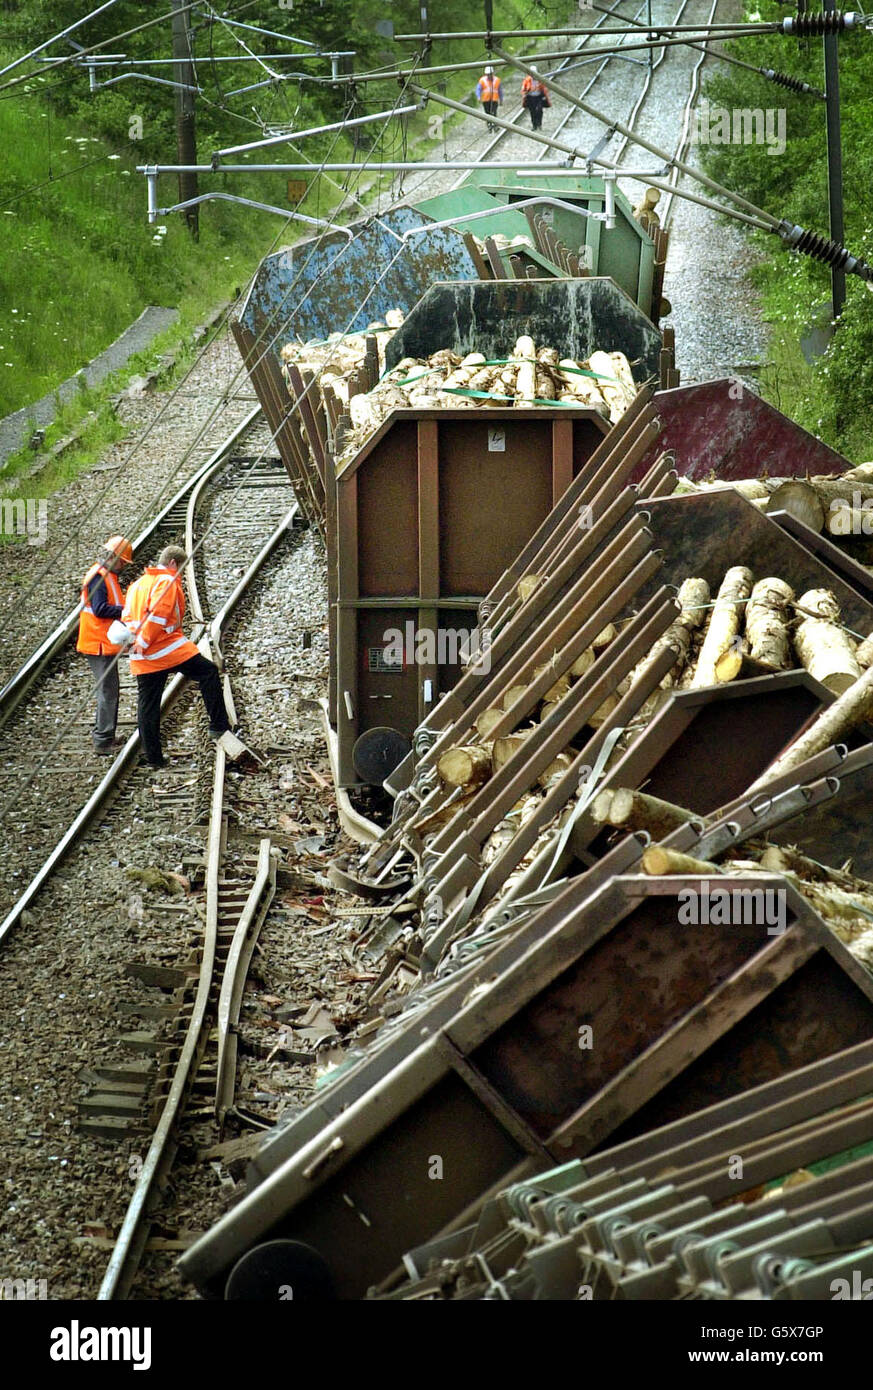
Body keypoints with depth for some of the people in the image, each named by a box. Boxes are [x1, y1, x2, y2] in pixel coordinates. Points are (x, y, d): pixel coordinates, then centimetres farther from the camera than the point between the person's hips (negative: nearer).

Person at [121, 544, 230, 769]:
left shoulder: (137, 584, 20)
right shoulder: (168, 582, -6)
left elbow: (127, 616, 16)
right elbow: (158, 614, -18)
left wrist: (135, 639, 6)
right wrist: (144, 642, -16)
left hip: (142, 658, 8)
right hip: (168, 648, -8)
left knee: (147, 705, 8)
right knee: (208, 671, 4)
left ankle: (152, 756, 10)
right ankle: (218, 726, 0)